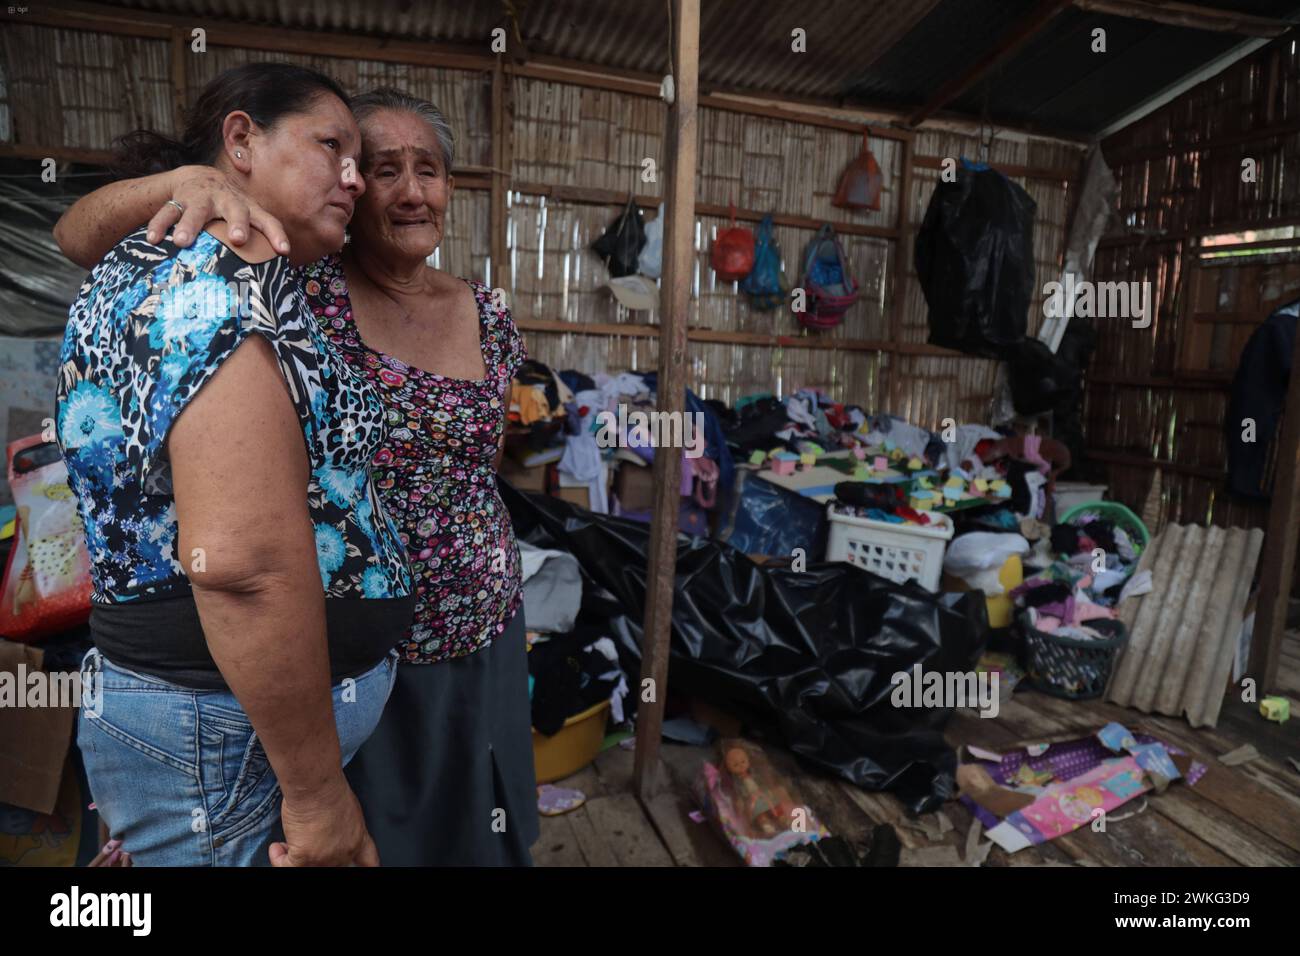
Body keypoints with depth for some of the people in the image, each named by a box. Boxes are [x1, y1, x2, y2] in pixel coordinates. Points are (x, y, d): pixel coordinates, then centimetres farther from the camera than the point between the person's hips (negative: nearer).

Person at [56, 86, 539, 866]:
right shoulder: (300, 291, -11)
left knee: (484, 836, 23)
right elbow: (79, 239, -15)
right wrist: (190, 180, -33)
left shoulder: (491, 317, 1)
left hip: (483, 640, 4)